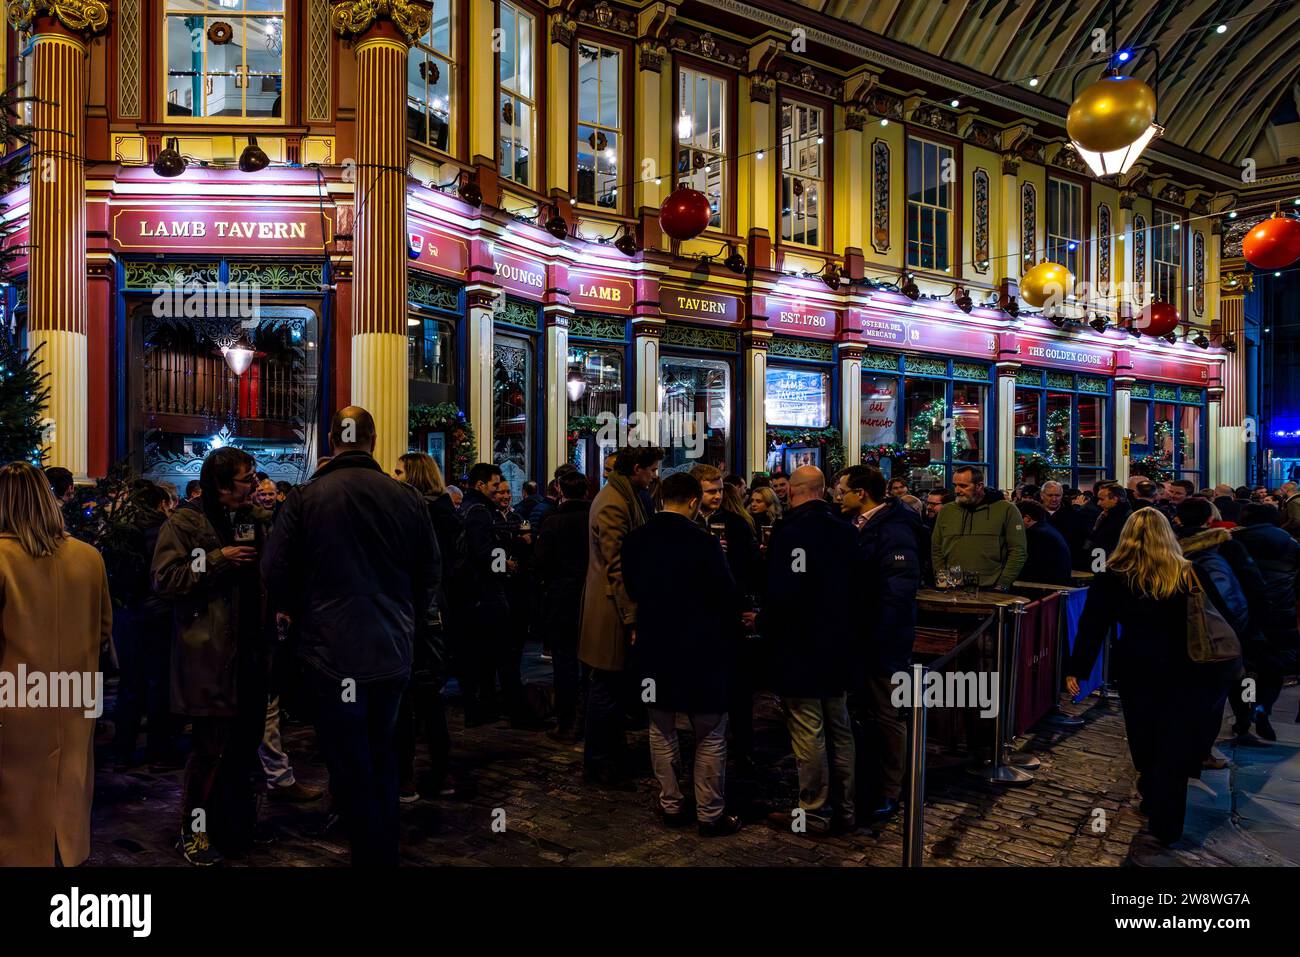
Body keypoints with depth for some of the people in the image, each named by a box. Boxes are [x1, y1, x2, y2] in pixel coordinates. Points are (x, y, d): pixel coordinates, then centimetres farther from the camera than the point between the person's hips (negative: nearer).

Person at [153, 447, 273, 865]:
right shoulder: (186, 522, -6)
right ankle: (196, 831, 16)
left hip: (252, 649, 7)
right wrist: (219, 559, -17)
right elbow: (164, 579, -15)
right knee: (211, 747, -2)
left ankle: (237, 826, 30)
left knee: (246, 743, 15)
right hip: (211, 654, -6)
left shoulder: (257, 516, 12)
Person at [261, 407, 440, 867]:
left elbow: (275, 572, -5)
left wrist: (306, 617, 13)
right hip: (394, 651, 3)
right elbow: (431, 573, 4)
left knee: (350, 764, 7)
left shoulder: (304, 498, -9)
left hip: (332, 652, -3)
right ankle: (387, 849, 30)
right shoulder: (408, 498, -4)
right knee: (382, 752, 19)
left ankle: (369, 854, 13)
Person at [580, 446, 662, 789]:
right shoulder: (614, 503, -20)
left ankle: (611, 755, 32)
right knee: (607, 689, 2)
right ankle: (599, 765, 16)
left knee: (610, 688, 19)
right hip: (613, 609, -10)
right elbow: (617, 567, -23)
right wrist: (631, 619, -21)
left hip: (617, 605, 10)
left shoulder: (624, 496, 13)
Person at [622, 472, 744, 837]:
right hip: (699, 647, -5)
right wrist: (724, 629, 6)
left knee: (662, 730, 17)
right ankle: (710, 814, 15)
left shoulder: (634, 540, -2)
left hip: (654, 645, 5)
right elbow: (729, 596, -12)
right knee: (710, 735, 8)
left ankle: (671, 806, 26)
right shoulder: (703, 541, -18)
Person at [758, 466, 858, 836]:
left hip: (800, 649, -8)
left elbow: (783, 592, -25)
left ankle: (814, 814, 11)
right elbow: (857, 586, 12)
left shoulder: (790, 531, -18)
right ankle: (843, 809, 27)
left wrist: (763, 622, -8)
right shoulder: (846, 530, 6)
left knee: (808, 734, 2)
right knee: (839, 731, 16)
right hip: (838, 647, 8)